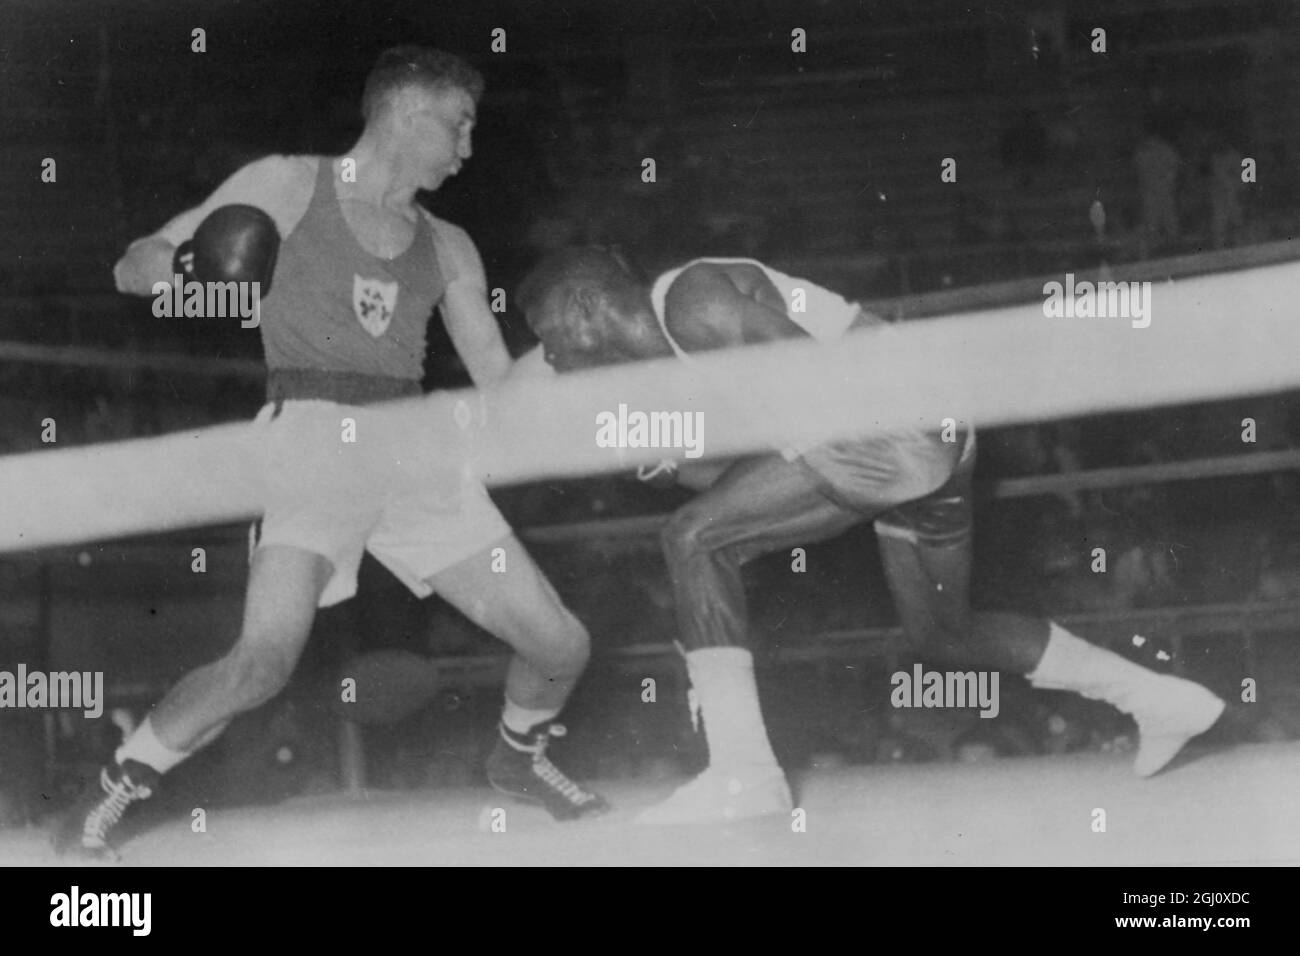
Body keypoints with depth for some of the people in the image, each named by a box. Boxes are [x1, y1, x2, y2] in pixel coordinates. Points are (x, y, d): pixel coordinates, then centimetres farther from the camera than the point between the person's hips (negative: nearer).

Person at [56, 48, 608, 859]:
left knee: (562, 646, 1)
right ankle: (104, 802, -9)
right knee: (266, 660, -27)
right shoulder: (288, 186, 8)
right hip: (313, 433, -5)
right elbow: (132, 268, 7)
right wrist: (181, 265, -17)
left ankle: (518, 759, 35)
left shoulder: (447, 249, 20)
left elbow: (503, 384, 17)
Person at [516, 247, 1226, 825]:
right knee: (944, 638, 25)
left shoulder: (694, 302, -14)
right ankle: (1156, 697, 35)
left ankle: (743, 773, -15)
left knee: (694, 538, -13)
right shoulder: (667, 352, 17)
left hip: (894, 413, -11)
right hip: (928, 441, 11)